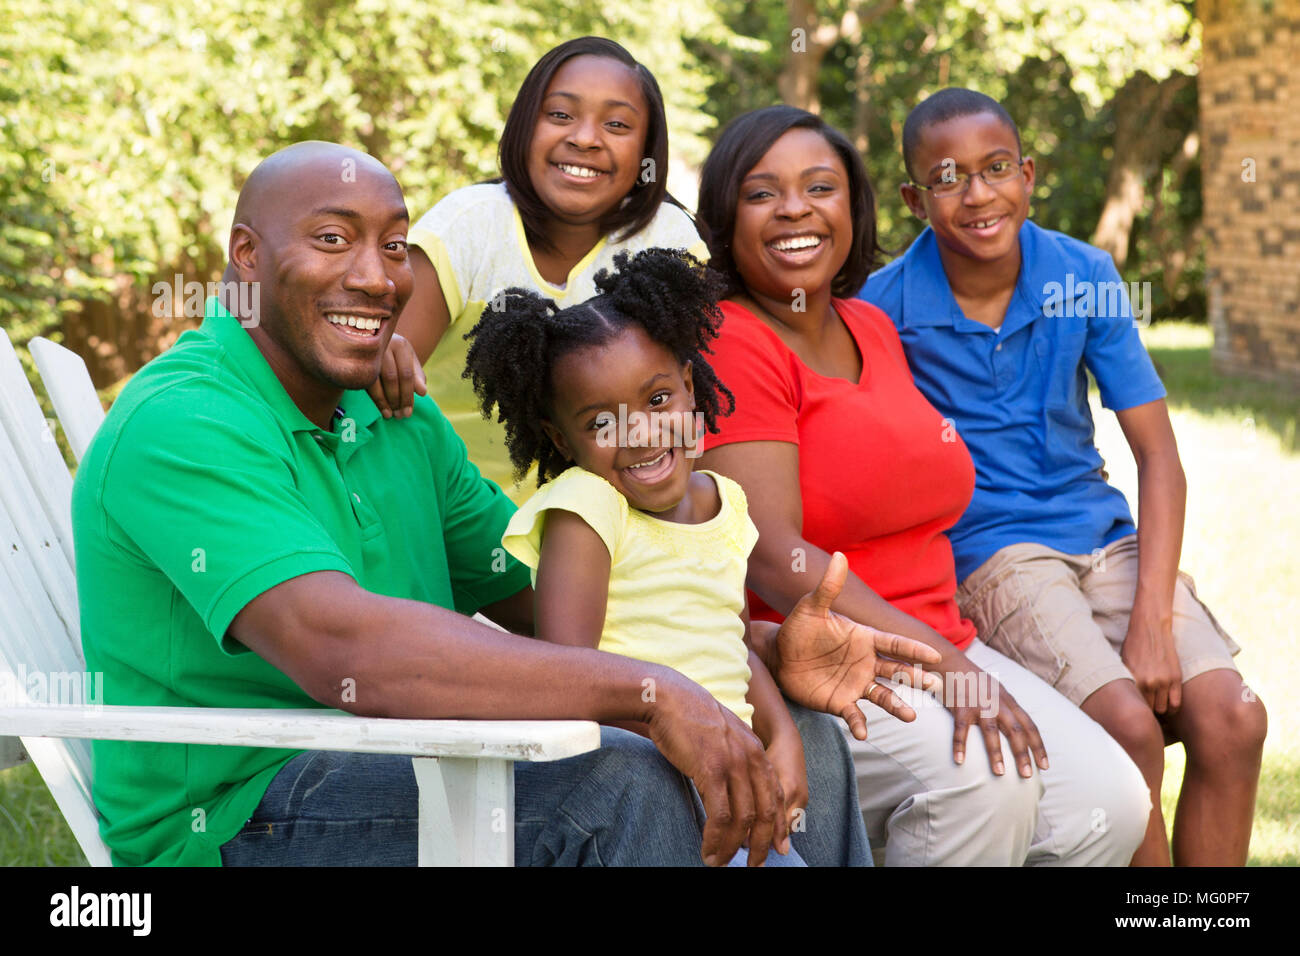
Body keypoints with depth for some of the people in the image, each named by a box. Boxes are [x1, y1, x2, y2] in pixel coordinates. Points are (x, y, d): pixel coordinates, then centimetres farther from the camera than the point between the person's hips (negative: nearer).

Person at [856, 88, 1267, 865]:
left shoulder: (1086, 276, -1)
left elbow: (1159, 454, -1)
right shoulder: (885, 306, -8)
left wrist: (1151, 619, -14)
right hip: (985, 548, -3)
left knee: (1232, 720, -17)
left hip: (1105, 536, 4)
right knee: (1129, 727, -26)